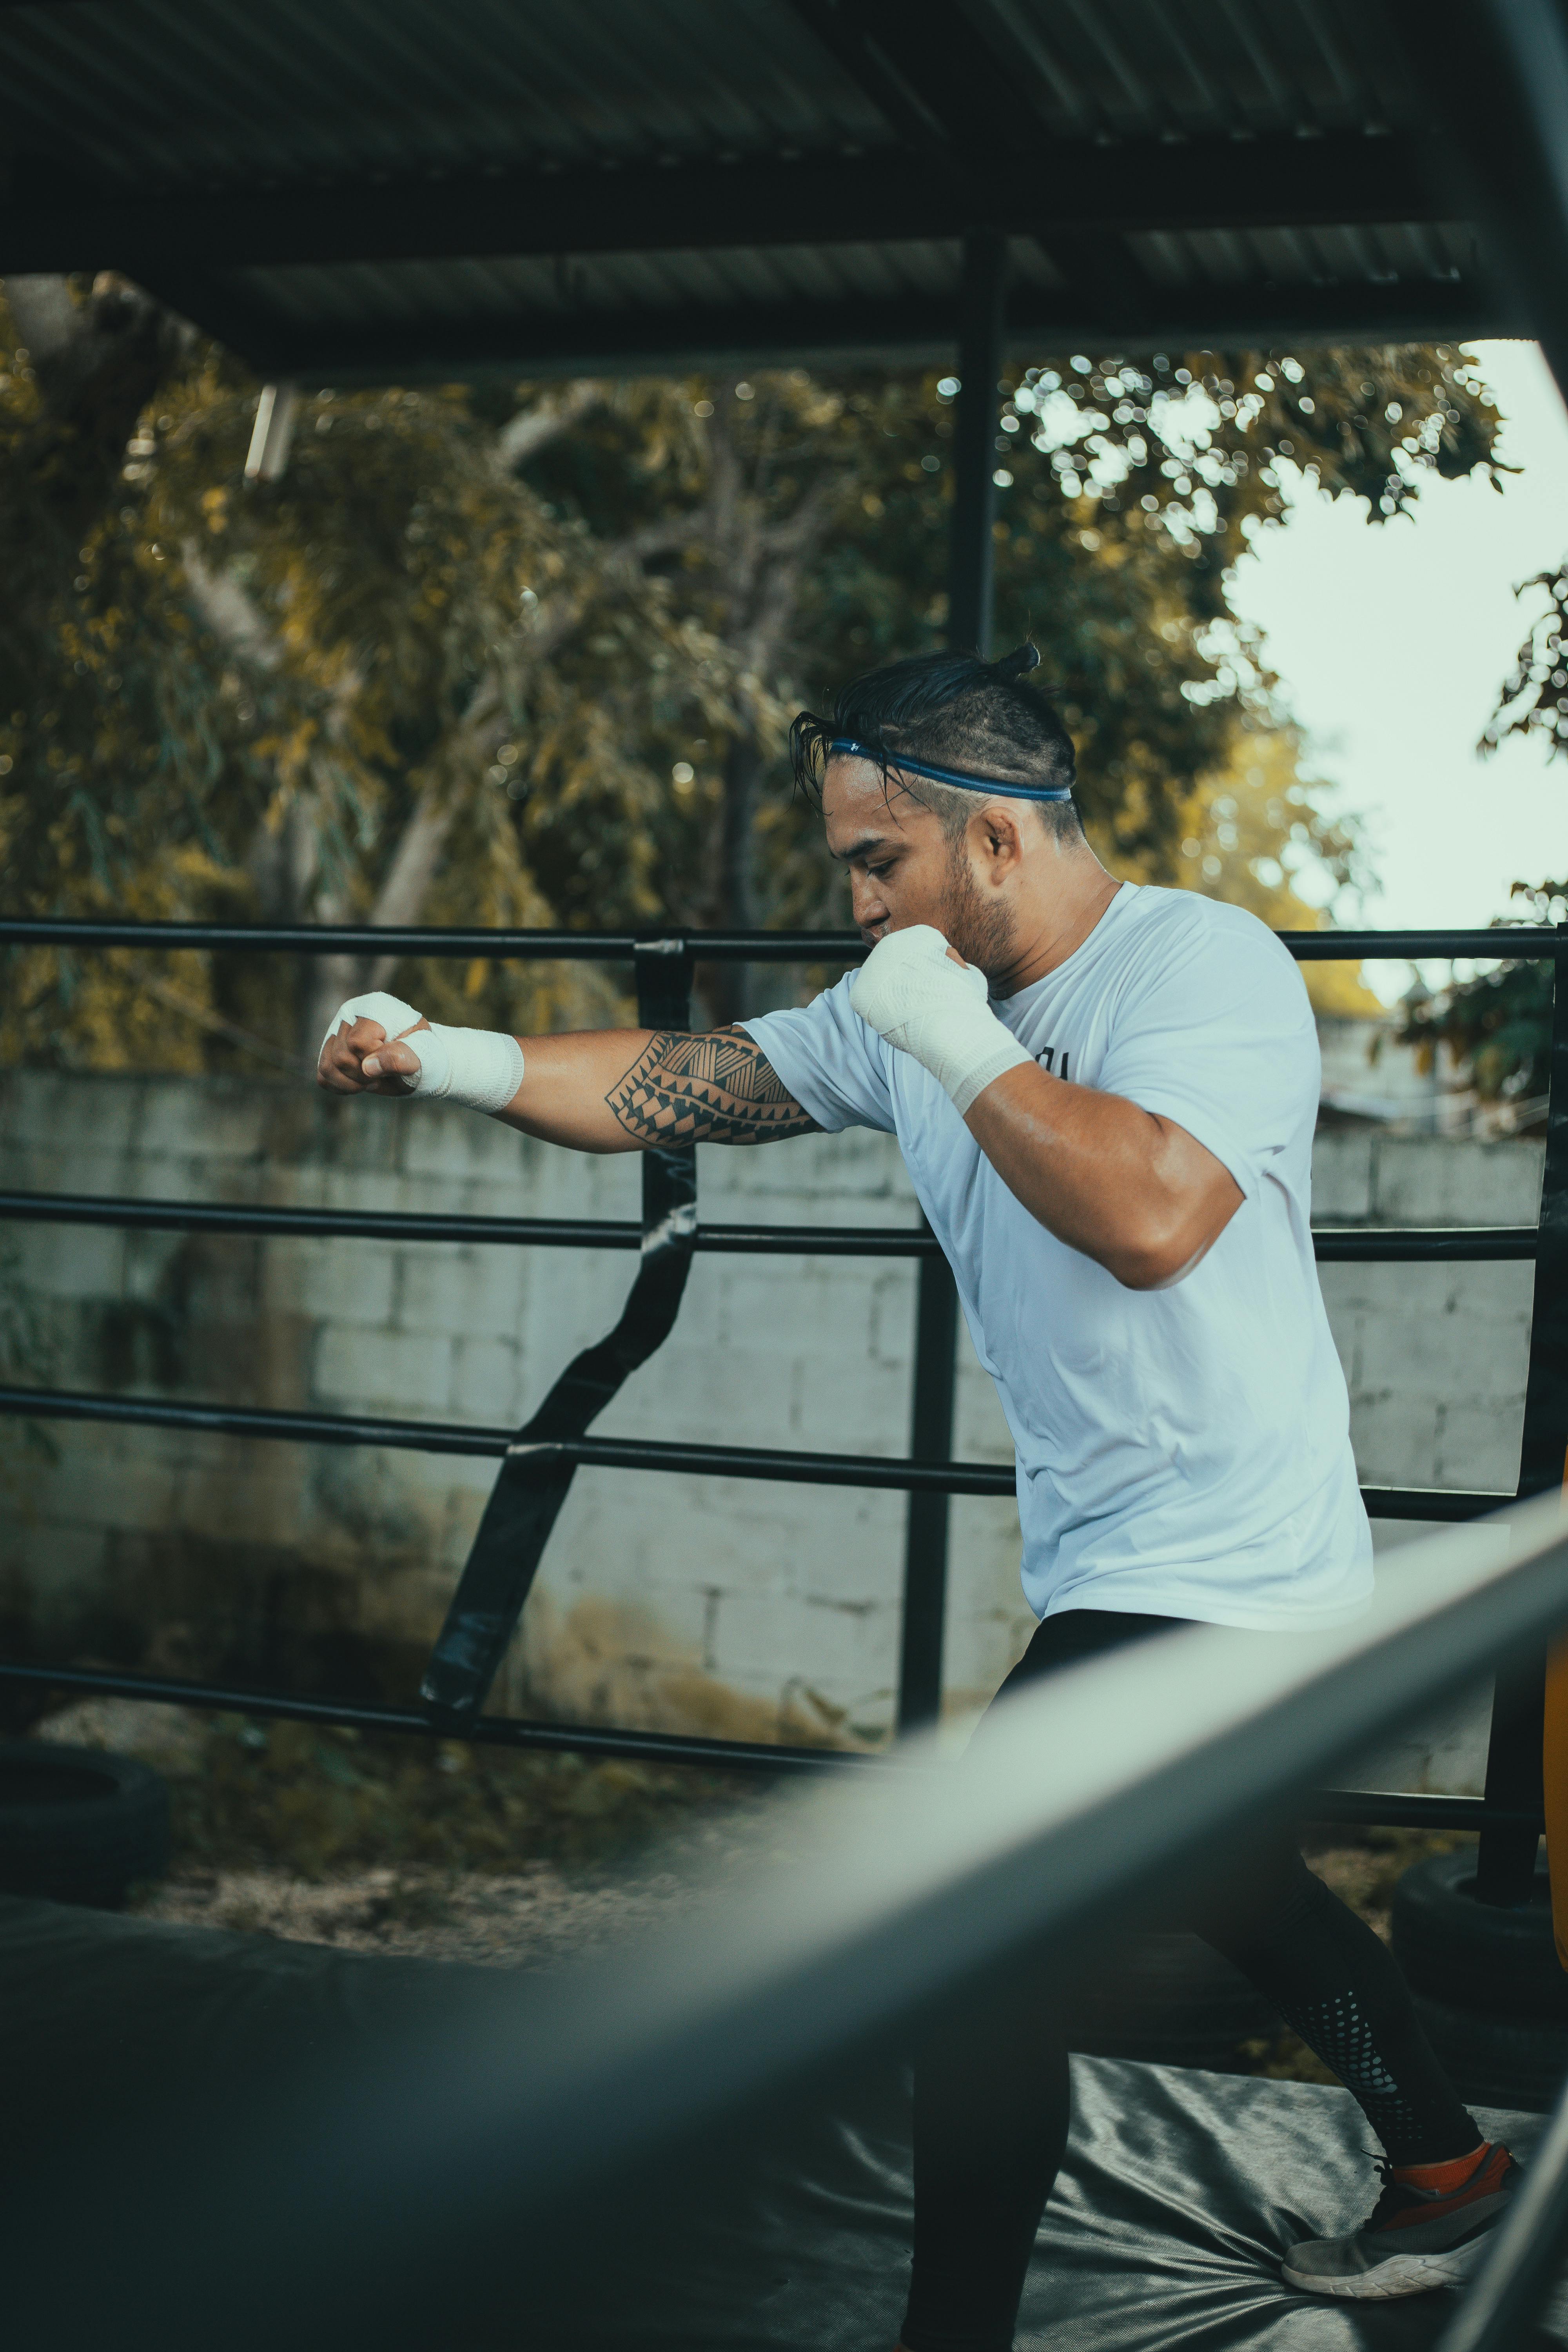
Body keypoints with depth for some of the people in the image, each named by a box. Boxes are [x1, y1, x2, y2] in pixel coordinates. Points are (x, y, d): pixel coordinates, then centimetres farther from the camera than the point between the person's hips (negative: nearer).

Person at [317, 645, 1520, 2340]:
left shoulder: (1207, 965, -18)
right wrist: (459, 1061, -5)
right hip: (1116, 1572, 9)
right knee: (1216, 1878, 24)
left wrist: (959, 1044, -25)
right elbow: (683, 1082, 6)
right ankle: (1447, 2180, 43)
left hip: (1221, 1578, -9)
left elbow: (1149, 1216, -34)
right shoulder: (910, 1005, 6)